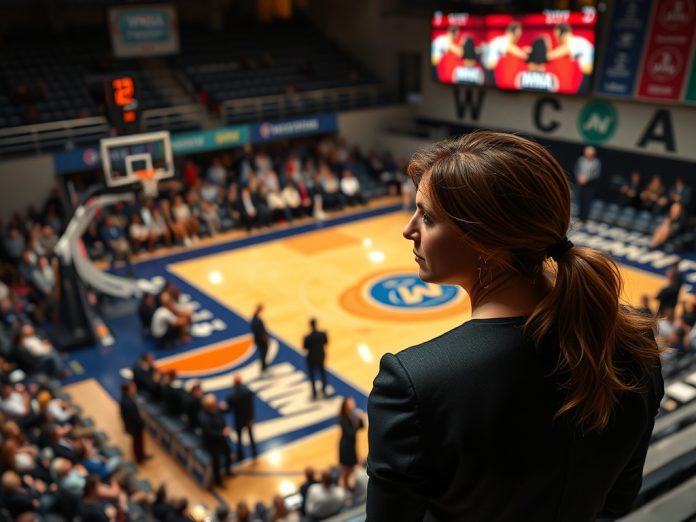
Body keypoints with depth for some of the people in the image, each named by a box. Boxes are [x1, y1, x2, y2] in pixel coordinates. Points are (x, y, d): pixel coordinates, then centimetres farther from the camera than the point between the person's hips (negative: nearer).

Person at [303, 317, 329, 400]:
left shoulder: (307, 337, -29)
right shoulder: (323, 334, -20)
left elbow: (305, 347, -15)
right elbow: (326, 343, -3)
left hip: (311, 358, -3)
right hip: (321, 356, 3)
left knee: (312, 375, 16)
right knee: (322, 373, 26)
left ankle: (314, 394, 24)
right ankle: (324, 391, 40)